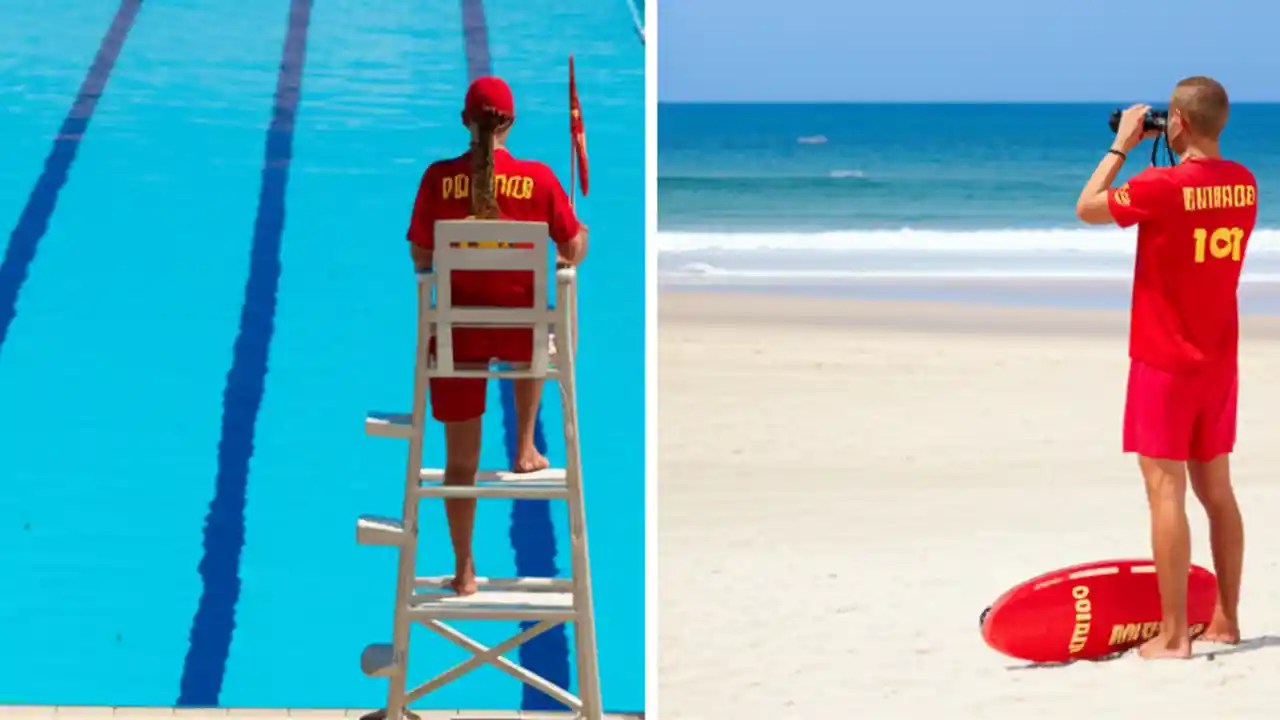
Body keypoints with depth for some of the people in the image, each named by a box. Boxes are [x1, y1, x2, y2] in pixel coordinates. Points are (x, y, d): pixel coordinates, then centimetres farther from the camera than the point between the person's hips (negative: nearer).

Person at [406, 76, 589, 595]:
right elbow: (573, 250, 2)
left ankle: (464, 570, 16)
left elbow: (420, 258, -1)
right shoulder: (538, 178, -6)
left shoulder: (438, 178, -5)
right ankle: (525, 447, 33)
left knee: (461, 459, 11)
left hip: (458, 327, 0)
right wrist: (575, 249, 25)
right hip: (517, 325, 0)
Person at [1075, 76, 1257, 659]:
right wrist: (1176, 160, 15)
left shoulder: (1161, 186, -19)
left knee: (1165, 492, -6)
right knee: (1216, 490, 15)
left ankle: (1173, 635, -7)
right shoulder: (1243, 184, 2)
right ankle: (1225, 621, 20)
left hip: (1165, 360, -7)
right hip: (1219, 361, 7)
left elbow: (1087, 209, -5)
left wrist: (1122, 146, 2)